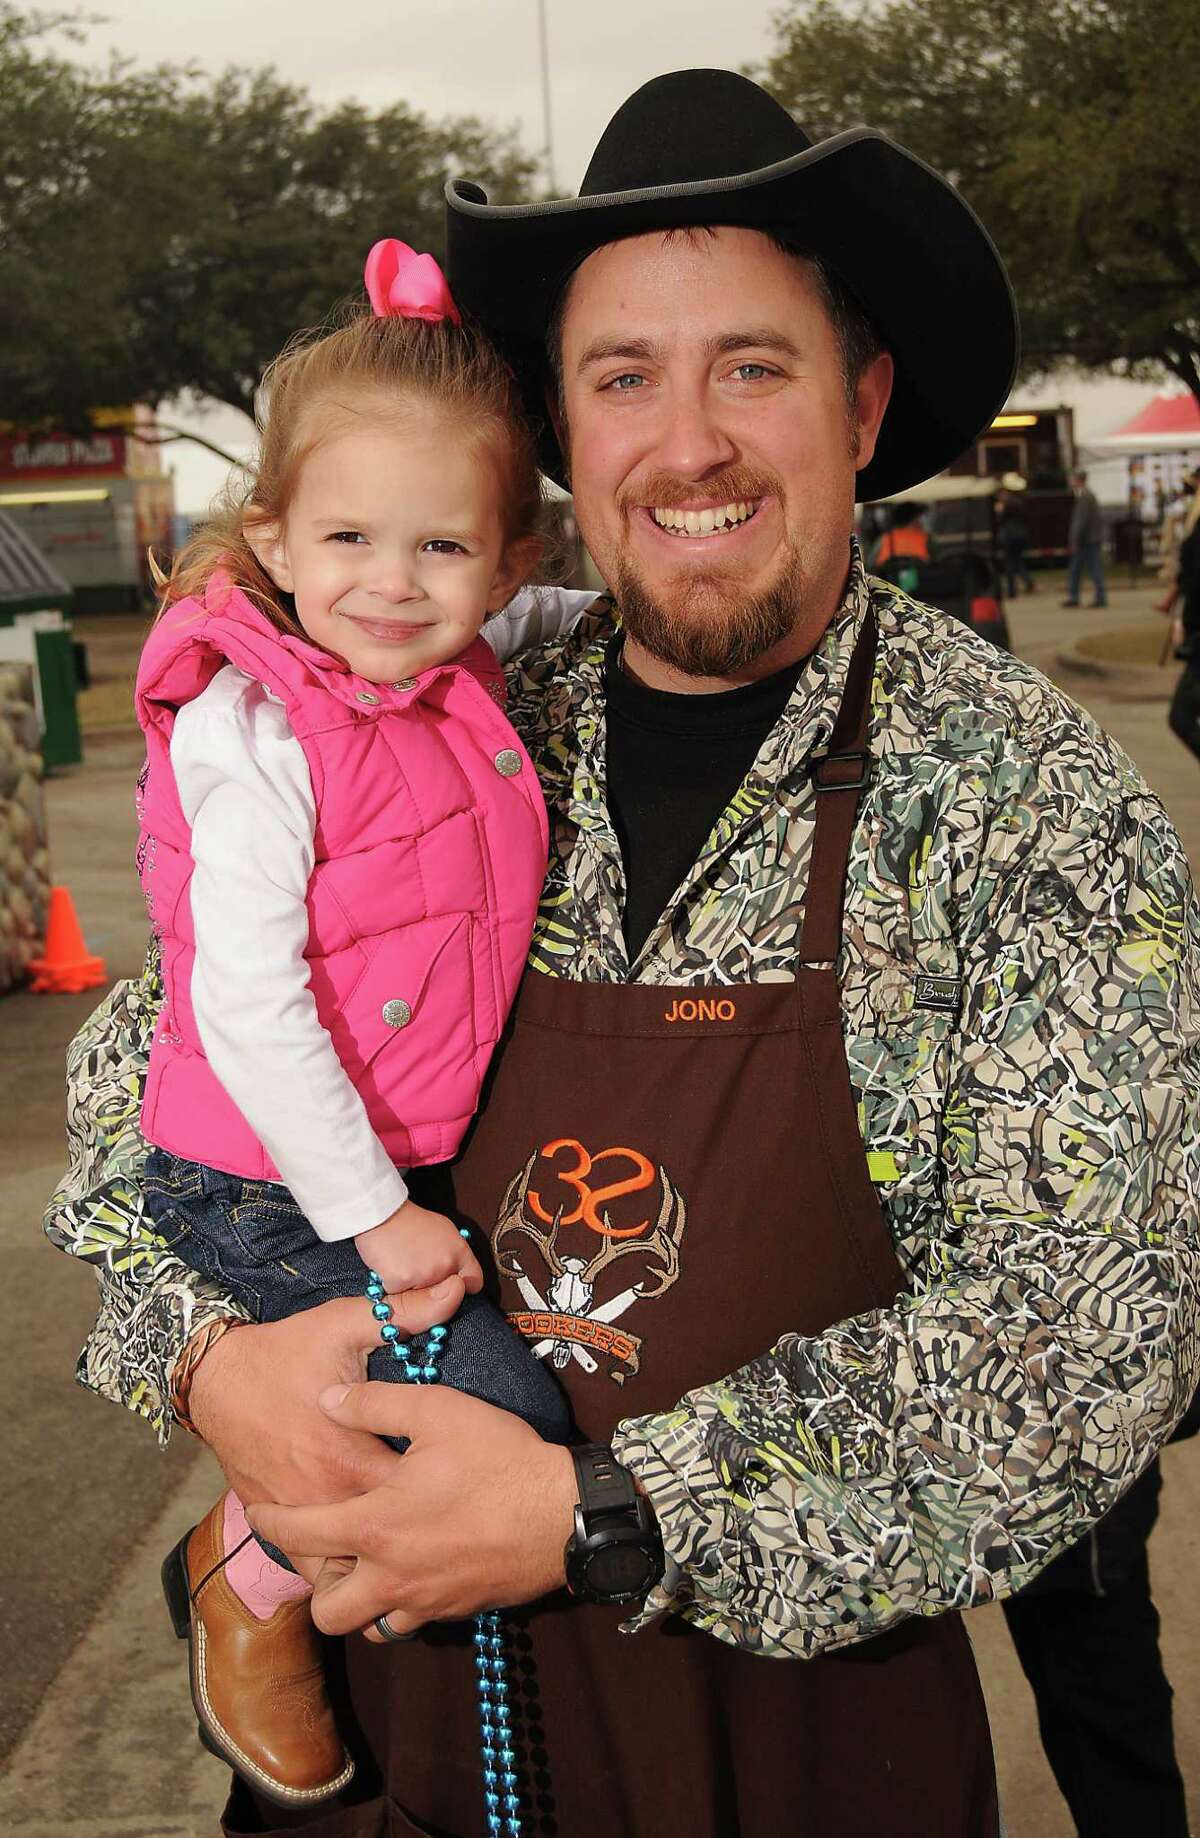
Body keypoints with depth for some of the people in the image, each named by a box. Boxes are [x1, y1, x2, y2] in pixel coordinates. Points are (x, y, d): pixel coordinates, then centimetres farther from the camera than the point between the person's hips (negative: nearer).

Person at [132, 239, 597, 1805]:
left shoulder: (464, 679, 3)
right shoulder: (261, 735, -20)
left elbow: (543, 614, 28)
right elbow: (248, 1003, -23)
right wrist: (371, 1216, -21)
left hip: (399, 1168, 8)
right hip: (263, 1190, -8)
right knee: (504, 1412, -14)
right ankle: (252, 1578, 8)